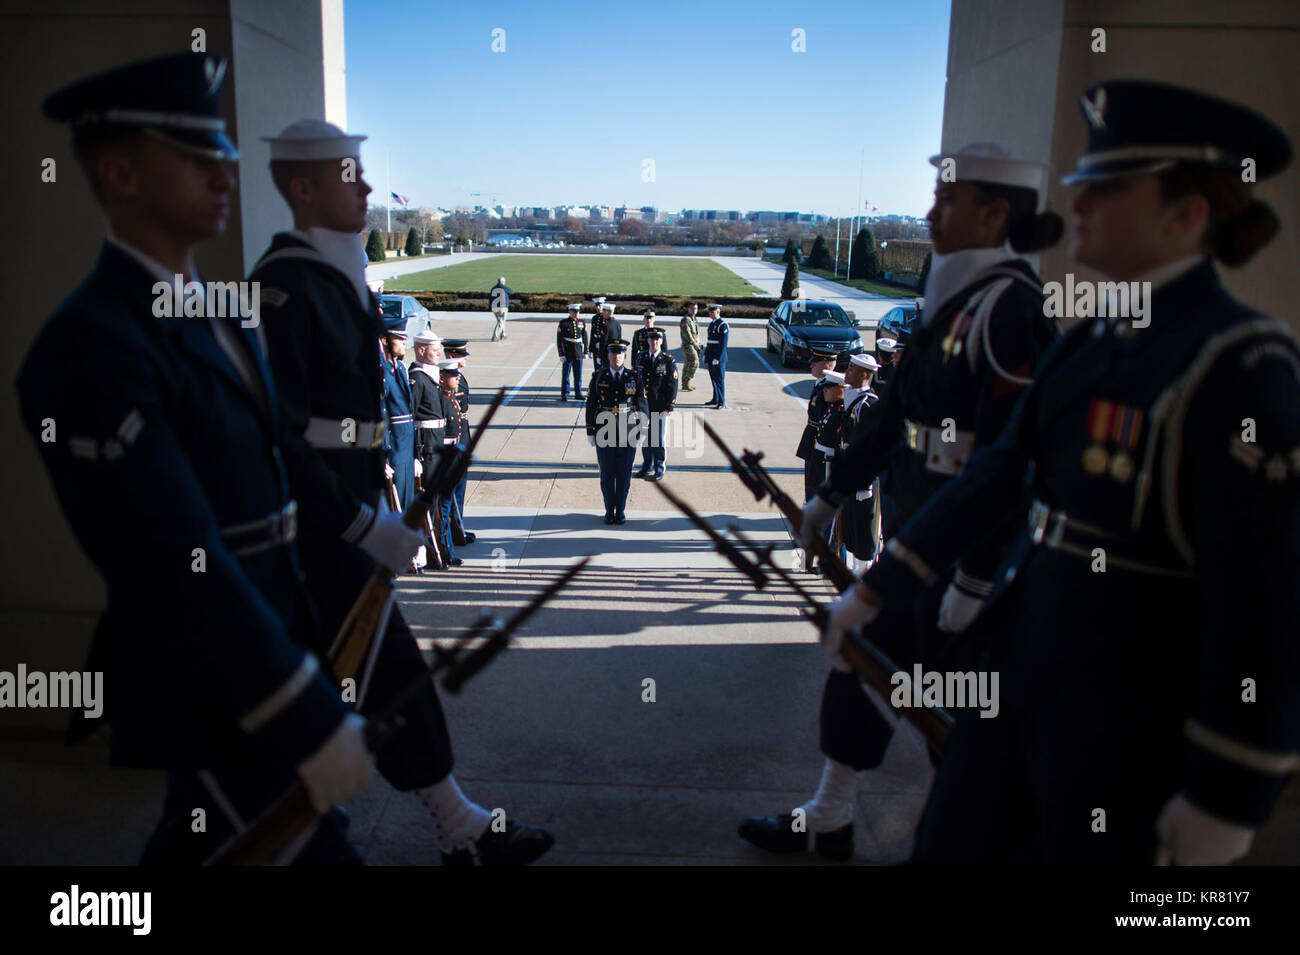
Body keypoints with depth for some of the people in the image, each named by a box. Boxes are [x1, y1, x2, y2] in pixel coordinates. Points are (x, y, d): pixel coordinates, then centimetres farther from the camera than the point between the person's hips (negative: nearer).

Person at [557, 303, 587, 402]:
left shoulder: (582, 322, 5)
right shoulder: (563, 323, -7)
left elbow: (584, 337, 12)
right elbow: (559, 339, -7)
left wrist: (585, 352, 9)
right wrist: (561, 354, -11)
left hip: (578, 353, 3)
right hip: (567, 353, -3)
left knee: (578, 375, 8)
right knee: (565, 374, 3)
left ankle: (578, 393, 19)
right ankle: (564, 395, 11)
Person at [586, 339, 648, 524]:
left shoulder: (635, 378, 2)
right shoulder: (598, 377, 2)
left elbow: (642, 406, 3)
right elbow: (591, 406, 4)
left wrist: (641, 431, -1)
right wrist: (590, 432, 1)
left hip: (628, 435, 0)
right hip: (604, 435, 0)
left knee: (624, 474, 5)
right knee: (607, 474, 6)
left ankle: (620, 511, 18)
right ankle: (609, 511, 18)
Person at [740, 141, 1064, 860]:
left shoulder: (1010, 308, -19)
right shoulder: (953, 300, 10)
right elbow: (895, 409, 15)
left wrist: (973, 581, -22)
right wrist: (835, 492, 18)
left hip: (974, 546, -9)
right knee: (862, 663, 17)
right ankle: (827, 823, 35)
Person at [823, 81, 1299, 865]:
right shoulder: (1089, 343, 5)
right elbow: (992, 478, 7)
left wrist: (1228, 796, -15)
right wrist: (872, 591, 8)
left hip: (1130, 725, -7)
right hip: (1023, 671, 7)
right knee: (953, 845, 18)